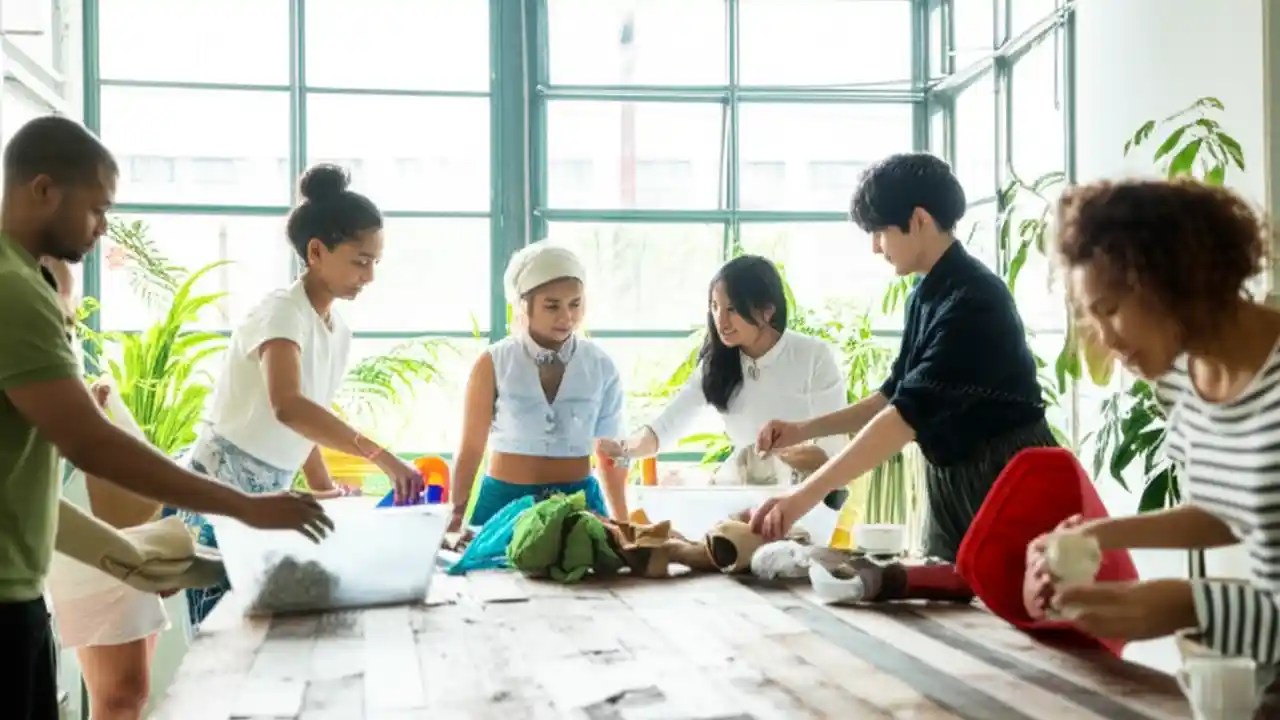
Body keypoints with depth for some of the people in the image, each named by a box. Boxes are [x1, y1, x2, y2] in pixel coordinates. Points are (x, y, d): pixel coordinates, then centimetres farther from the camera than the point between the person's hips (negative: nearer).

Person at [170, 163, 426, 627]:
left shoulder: (339, 331, 8)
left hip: (269, 496, 8)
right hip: (219, 493, -8)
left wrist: (326, 492, 9)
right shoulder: (282, 313, -18)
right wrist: (380, 456, -43)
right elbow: (287, 406, -37)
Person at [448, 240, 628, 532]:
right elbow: (470, 450, 1)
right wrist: (456, 518, 1)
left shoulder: (602, 366, -1)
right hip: (504, 501, -1)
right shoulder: (493, 364, -5)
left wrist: (623, 523, 11)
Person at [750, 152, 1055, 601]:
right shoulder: (926, 295, 5)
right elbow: (897, 394, 14)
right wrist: (804, 430, 2)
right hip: (951, 483, 8)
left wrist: (805, 496, -34)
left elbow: (911, 414, -30)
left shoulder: (972, 299, -23)